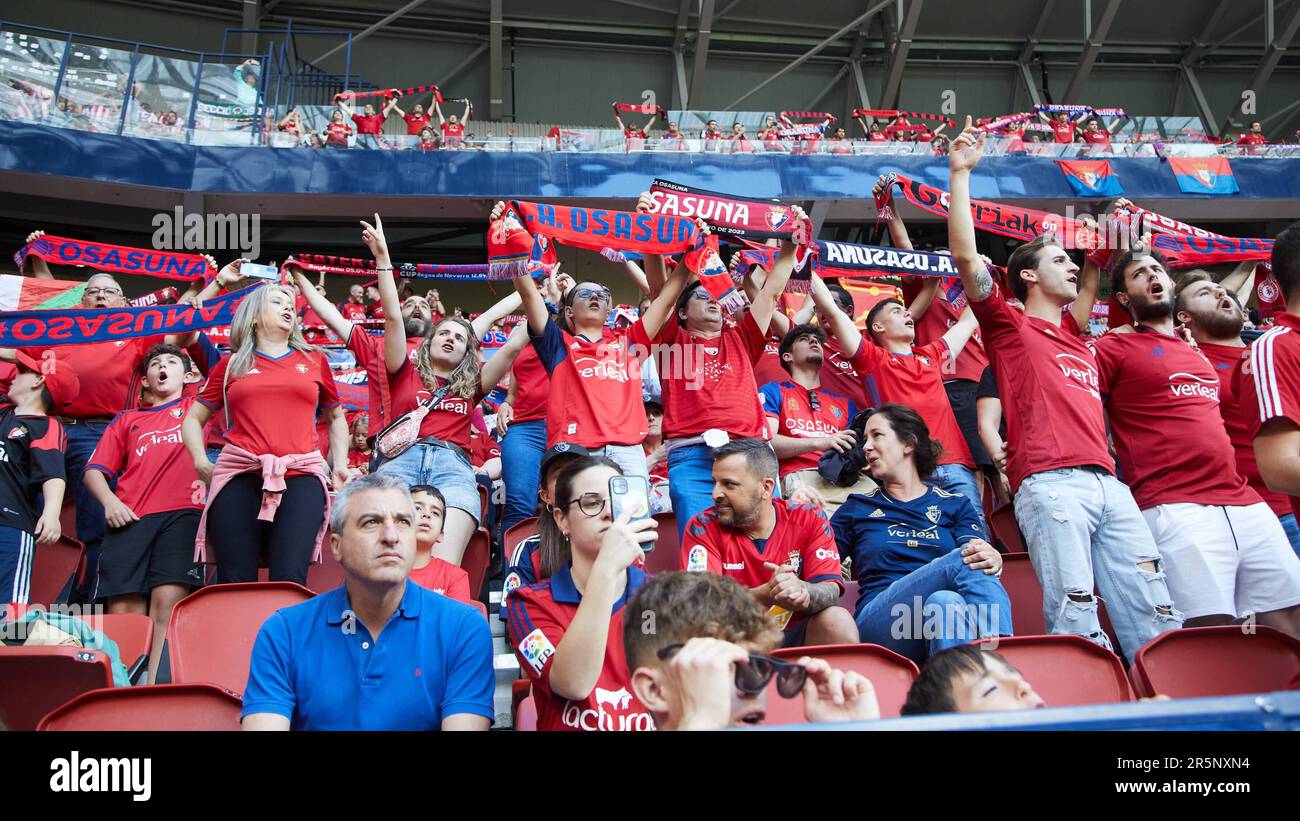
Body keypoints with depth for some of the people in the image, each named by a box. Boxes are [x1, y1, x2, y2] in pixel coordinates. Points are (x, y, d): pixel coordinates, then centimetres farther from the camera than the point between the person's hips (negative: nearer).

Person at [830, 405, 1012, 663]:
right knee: (962, 562, -29)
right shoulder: (857, 508, 20)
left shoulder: (955, 505, 20)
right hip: (880, 621, -1)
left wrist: (993, 560, -22)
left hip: (942, 613, 1)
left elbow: (979, 554, 2)